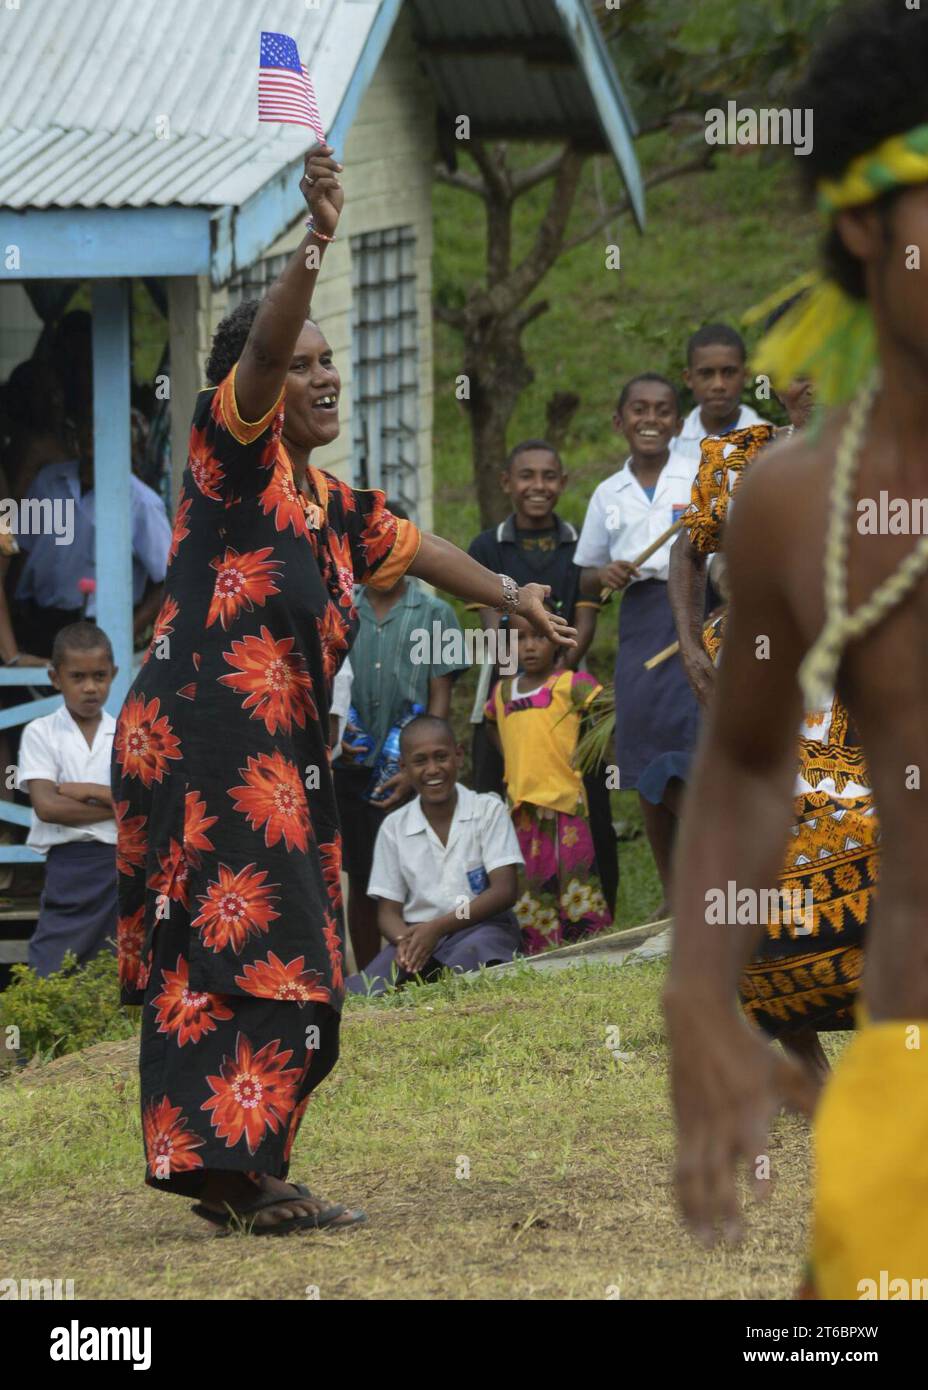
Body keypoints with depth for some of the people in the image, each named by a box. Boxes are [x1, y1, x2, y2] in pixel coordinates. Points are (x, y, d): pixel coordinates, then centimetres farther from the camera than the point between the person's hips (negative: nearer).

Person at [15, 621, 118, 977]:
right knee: (49, 977, -7)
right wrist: (116, 804, -9)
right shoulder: (41, 733, 2)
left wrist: (88, 791, -11)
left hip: (123, 865, 2)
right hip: (67, 865, -2)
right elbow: (47, 806, -11)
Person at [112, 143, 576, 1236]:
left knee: (272, 956, 8)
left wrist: (510, 597, 36)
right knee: (237, 940, -14)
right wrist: (314, 246, -34)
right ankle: (233, 1163, -17)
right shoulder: (236, 451, -4)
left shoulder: (330, 502, 20)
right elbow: (263, 346, -20)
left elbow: (409, 549, 35)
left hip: (277, 753, 9)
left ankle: (232, 1170, 10)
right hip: (202, 735, -9)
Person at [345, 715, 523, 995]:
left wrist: (437, 928, -17)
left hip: (482, 927, -2)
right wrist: (405, 940, -17)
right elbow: (388, 911, 10)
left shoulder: (488, 810, 3)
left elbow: (505, 890, -5)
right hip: (416, 933, 2)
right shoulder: (394, 827, 10)